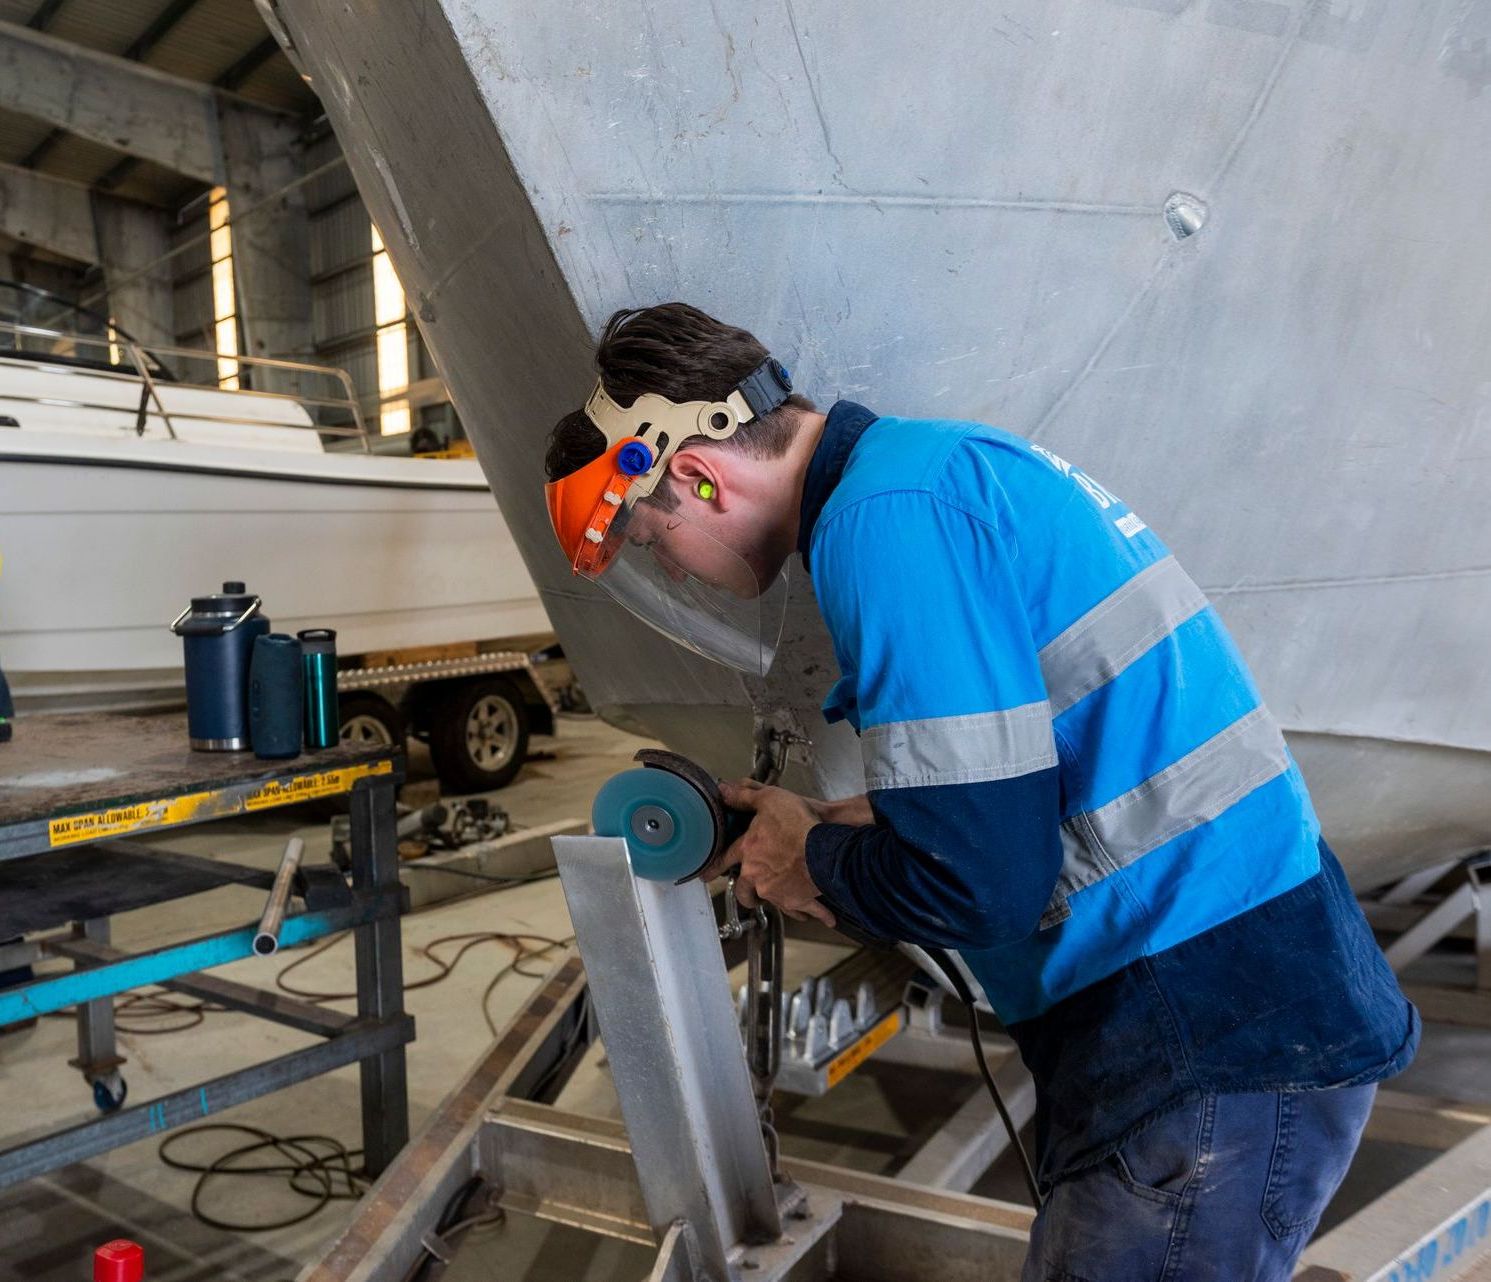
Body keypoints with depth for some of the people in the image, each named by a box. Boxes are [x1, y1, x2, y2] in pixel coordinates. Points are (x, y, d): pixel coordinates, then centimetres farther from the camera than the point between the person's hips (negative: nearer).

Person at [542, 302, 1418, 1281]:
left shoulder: (885, 514, -20)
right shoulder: (933, 461, 11)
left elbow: (980, 884, -22)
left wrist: (816, 861, -3)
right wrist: (852, 826, 13)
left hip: (1213, 1049, -10)